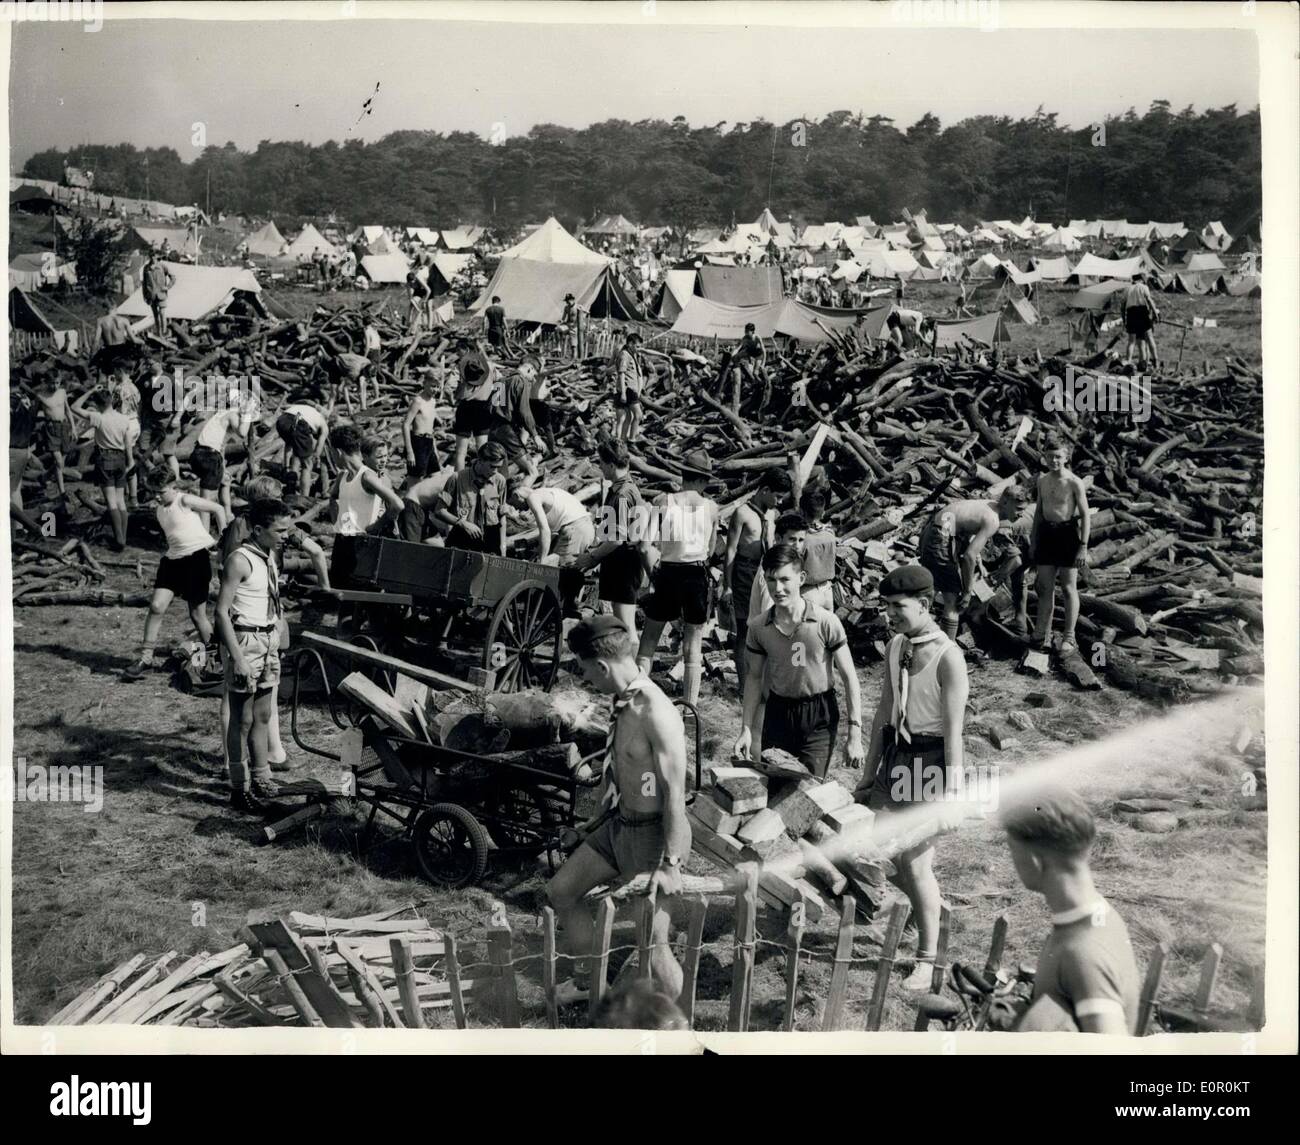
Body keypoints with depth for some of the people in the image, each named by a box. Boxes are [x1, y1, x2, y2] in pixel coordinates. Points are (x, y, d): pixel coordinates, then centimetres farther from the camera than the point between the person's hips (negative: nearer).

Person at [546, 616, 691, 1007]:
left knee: (652, 945, -5)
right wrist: (595, 822, 22)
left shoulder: (657, 714, -27)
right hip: (619, 823, 10)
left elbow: (675, 792, -24)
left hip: (653, 832, -10)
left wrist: (670, 863, -22)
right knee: (561, 890, 20)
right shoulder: (623, 701, 2)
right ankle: (585, 980, 38)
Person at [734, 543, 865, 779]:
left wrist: (855, 735, -11)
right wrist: (746, 729, 4)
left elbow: (849, 677, -9)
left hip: (818, 717, -3)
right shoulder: (758, 627, -5)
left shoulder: (826, 622, -15)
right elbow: (754, 677, 7)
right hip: (777, 713, 3)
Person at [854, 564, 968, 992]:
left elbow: (953, 730, -16)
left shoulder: (947, 657, -16)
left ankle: (927, 959, 14)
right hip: (897, 754, 7)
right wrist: (868, 773, 14)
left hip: (932, 761, -7)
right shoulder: (895, 647, 6)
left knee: (914, 862, -2)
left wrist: (951, 790, -16)